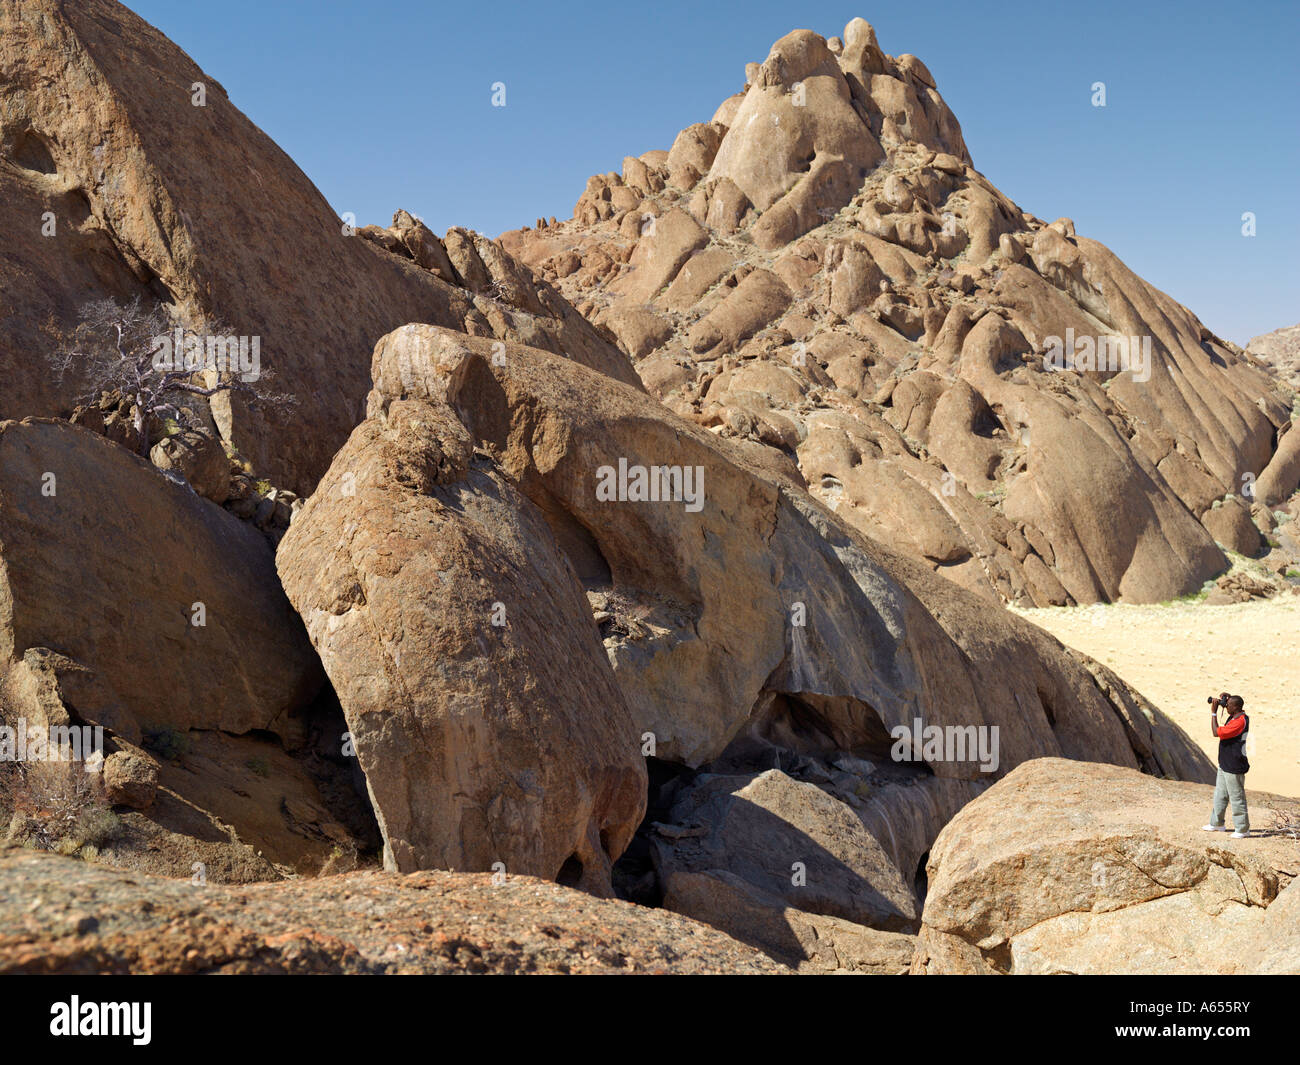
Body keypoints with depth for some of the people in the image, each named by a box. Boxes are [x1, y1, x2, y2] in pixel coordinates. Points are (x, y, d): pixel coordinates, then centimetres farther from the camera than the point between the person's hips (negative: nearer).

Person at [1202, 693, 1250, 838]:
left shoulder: (1240, 721, -24)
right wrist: (1223, 700, 6)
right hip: (1225, 764, 10)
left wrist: (1214, 712, -19)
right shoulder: (1235, 716, 6)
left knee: (1237, 797, -2)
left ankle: (1243, 829, 7)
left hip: (1234, 767, -10)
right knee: (1220, 795, 19)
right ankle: (1217, 824, 30)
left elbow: (1216, 732, -25)